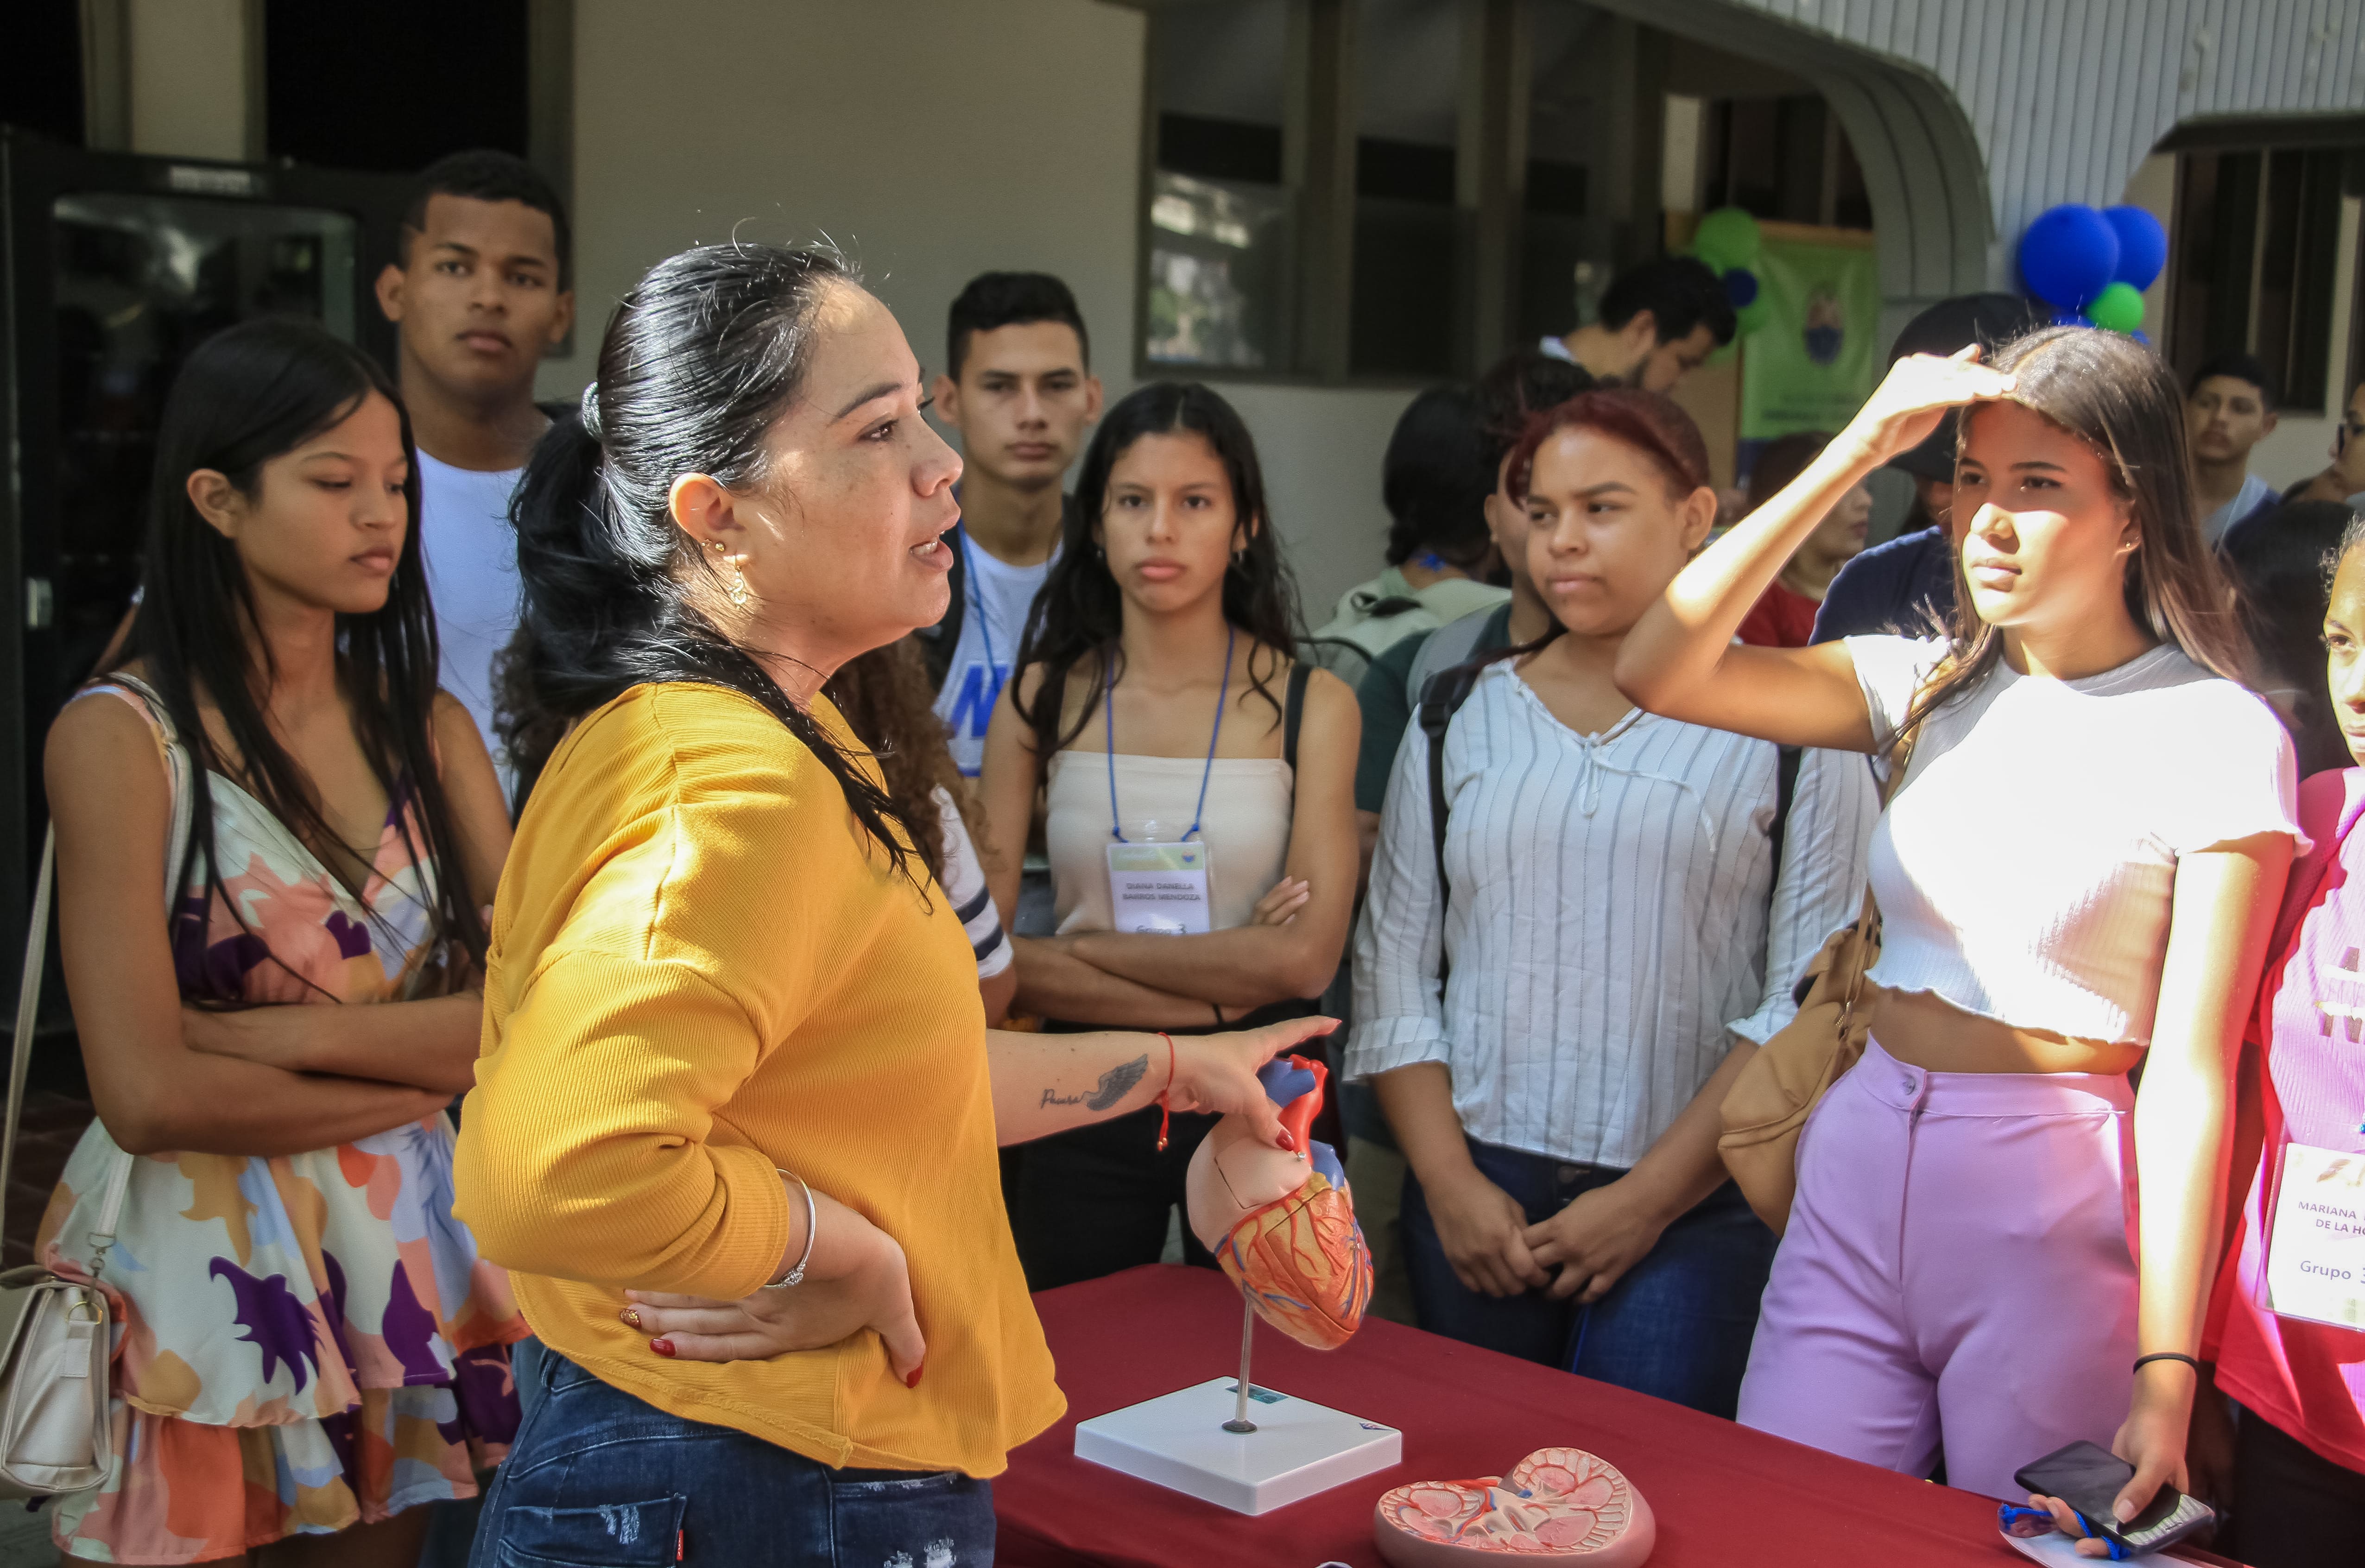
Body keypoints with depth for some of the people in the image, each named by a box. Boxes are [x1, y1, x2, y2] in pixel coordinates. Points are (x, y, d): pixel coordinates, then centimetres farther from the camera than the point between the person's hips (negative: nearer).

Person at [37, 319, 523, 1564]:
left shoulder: (424, 725, 5)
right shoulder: (120, 737, -11)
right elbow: (148, 1095, -18)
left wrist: (277, 1032, -16)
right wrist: (423, 1075, -9)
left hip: (395, 1268, 5)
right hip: (196, 1274, -4)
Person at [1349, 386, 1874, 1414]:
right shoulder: (1460, 720, 11)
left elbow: (1813, 1001, -6)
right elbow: (1393, 969, 9)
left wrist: (1648, 1197, -11)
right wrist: (1450, 1183, -3)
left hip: (1696, 1212, -3)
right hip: (1477, 1199, 3)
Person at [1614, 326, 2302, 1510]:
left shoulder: (2217, 735, -8)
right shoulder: (1938, 683, 6)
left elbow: (2188, 1074, -11)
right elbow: (1659, 673, -6)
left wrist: (2166, 1371, -15)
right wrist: (1859, 450, -9)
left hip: (2054, 1202, -4)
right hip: (1860, 1161, 5)